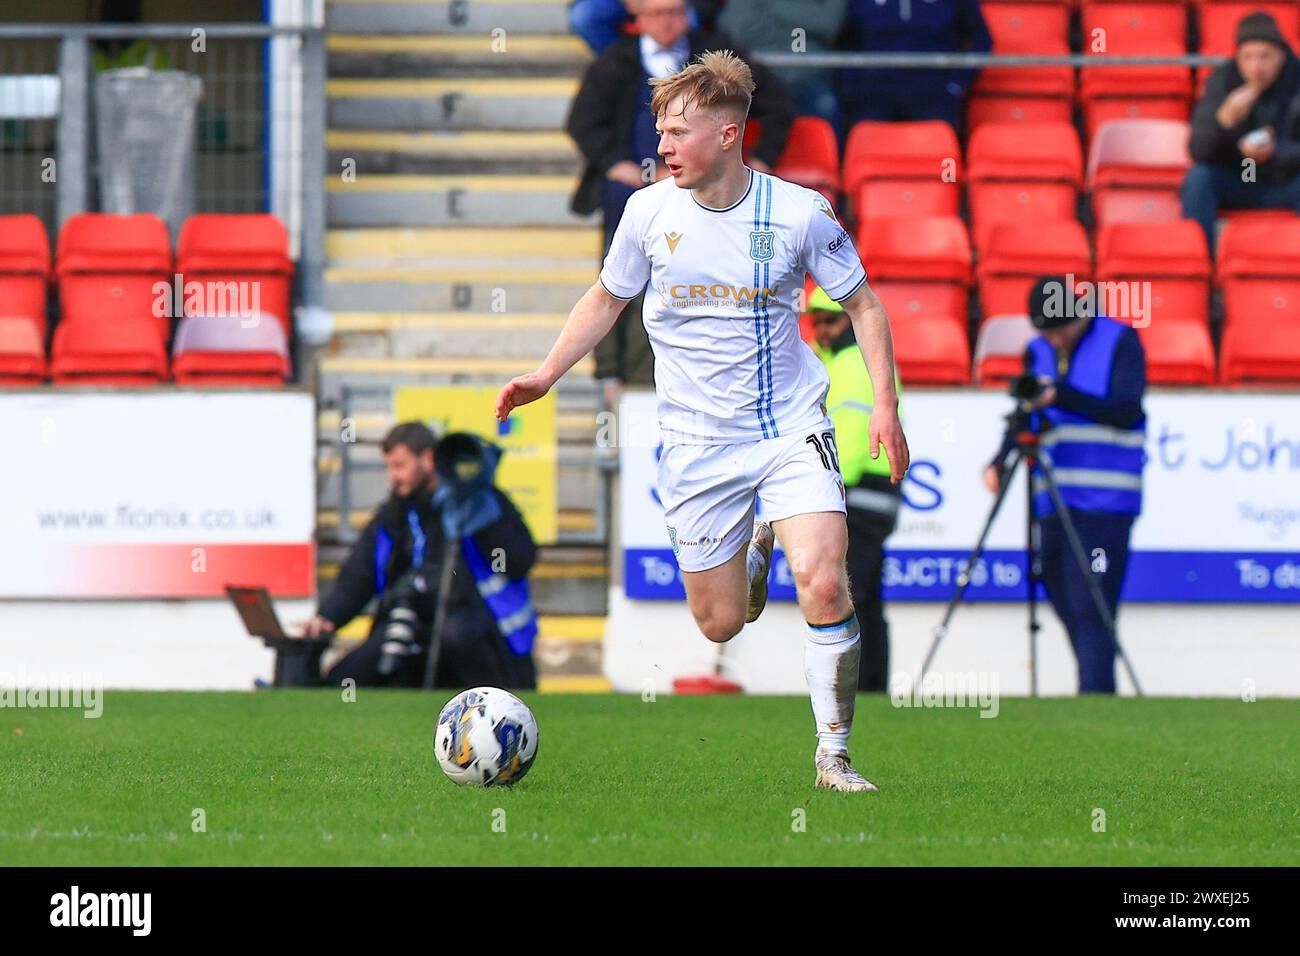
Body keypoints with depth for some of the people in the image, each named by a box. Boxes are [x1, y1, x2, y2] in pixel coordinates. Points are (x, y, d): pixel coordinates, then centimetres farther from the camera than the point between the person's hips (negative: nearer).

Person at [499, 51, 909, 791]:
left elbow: (862, 303, 4)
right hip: (698, 443, 2)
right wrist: (546, 375, 6)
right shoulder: (649, 211, -3)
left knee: (824, 583, -22)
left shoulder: (799, 212, -8)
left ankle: (834, 755, -6)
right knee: (721, 626, 5)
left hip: (792, 427, -2)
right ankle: (753, 553, 42)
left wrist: (885, 403, -6)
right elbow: (608, 299, 15)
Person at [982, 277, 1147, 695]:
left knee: (1090, 609, -14)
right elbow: (1028, 419, 15)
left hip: (1104, 502, -6)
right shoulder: (1038, 352, 15)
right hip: (1052, 500, 6)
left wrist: (1062, 397, -21)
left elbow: (1126, 410, -12)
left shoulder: (1120, 342, -1)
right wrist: (1001, 461, -4)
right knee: (1068, 609, 6)